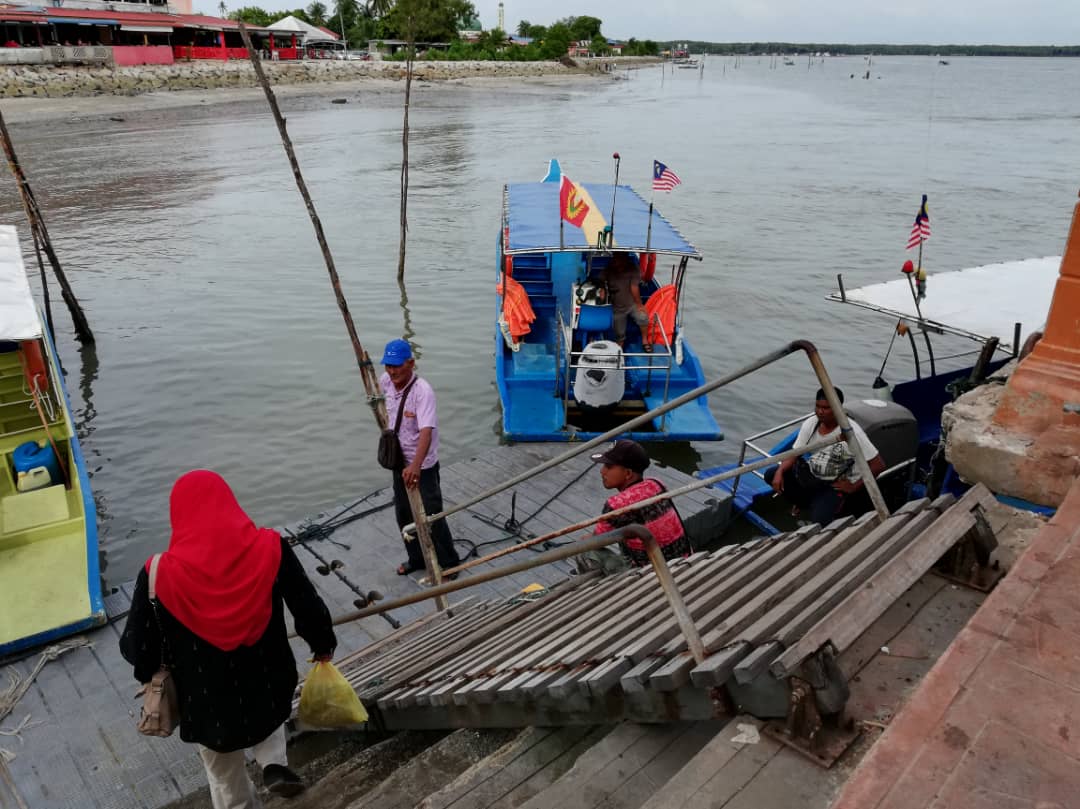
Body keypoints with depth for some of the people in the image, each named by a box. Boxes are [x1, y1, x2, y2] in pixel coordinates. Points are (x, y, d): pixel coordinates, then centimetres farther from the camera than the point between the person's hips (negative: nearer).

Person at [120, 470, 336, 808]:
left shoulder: (160, 574, -21)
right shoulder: (270, 548, -19)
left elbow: (137, 647, -9)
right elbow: (309, 607, -9)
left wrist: (150, 671, 16)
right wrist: (323, 644, 12)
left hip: (208, 702, -1)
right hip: (267, 688, 1)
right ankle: (274, 764, 17)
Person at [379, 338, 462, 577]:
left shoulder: (422, 391, -27)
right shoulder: (386, 381, -6)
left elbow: (426, 431, -39)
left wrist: (416, 466, -51)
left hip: (423, 466, -7)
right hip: (399, 462, 7)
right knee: (403, 514, 18)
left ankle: (449, 562, 20)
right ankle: (416, 558, 38)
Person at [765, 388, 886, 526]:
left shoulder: (851, 432, -24)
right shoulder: (810, 423, -8)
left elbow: (878, 465, -21)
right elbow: (795, 453, -1)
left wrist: (853, 487, -16)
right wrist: (779, 472, -19)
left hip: (836, 485, -6)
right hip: (811, 475, 6)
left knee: (818, 520, -29)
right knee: (771, 475, -12)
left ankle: (834, 505, 8)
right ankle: (807, 503, 10)